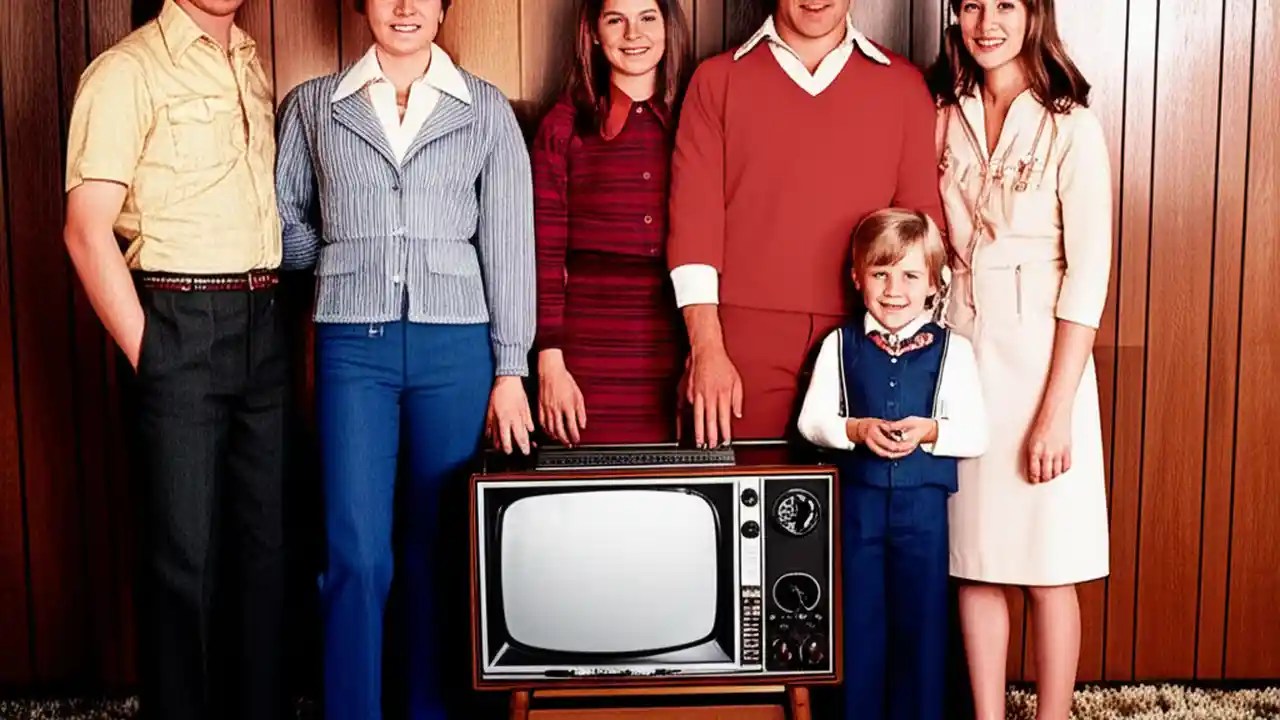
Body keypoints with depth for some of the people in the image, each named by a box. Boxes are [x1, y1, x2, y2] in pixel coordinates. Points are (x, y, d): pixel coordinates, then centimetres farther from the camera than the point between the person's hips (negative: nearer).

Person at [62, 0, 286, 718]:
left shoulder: (255, 66, 15)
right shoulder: (129, 70, -7)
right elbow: (88, 231, -11)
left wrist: (274, 315, 8)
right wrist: (147, 356, -11)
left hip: (263, 326, 6)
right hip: (181, 327, -6)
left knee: (266, 538, 12)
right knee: (185, 552, 1)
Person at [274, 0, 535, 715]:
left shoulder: (487, 110, 7)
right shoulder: (313, 106, 10)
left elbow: (509, 242, 3)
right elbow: (285, 225, 15)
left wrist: (510, 370, -1)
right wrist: (353, 257, 1)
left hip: (455, 343, 0)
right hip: (353, 343, 0)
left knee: (444, 547, 6)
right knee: (358, 554, -3)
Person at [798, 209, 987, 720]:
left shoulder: (952, 350, -2)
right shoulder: (839, 345, 1)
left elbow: (976, 435, -4)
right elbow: (811, 420, -2)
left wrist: (929, 431, -22)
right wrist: (857, 429, -19)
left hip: (923, 504, -1)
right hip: (859, 500, 1)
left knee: (921, 618, 9)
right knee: (859, 618, 11)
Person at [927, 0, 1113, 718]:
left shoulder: (1071, 127, -6)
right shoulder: (943, 119, 7)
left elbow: (1089, 275, -10)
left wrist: (1056, 411, -14)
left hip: (1039, 357, -4)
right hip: (958, 351, 4)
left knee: (1048, 566, 5)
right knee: (975, 560, 10)